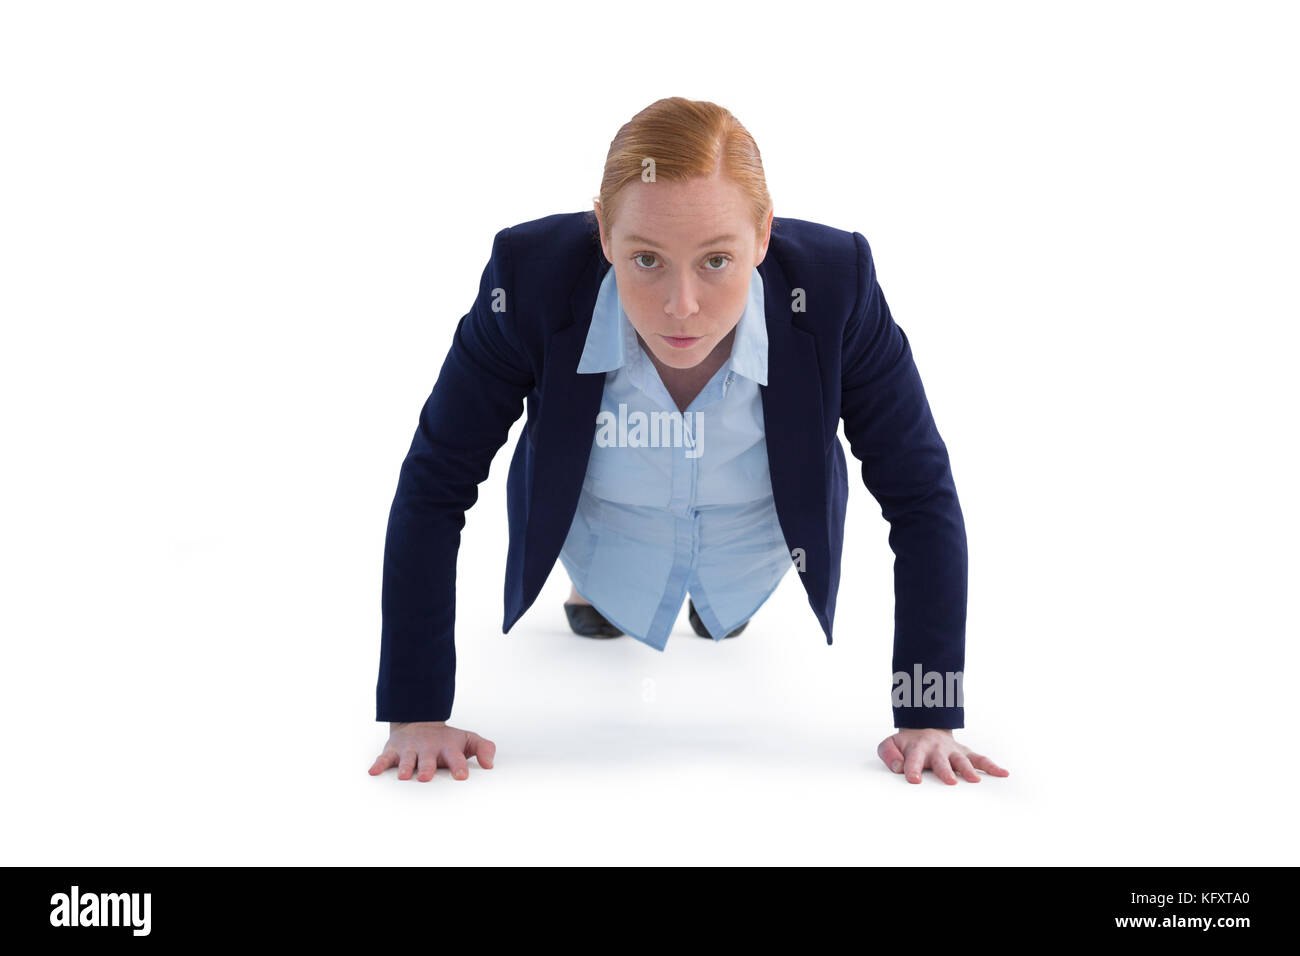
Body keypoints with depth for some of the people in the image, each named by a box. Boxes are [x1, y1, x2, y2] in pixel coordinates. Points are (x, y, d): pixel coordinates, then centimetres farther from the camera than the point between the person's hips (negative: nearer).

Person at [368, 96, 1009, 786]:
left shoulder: (836, 287, -38)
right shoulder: (532, 280, -38)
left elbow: (920, 492, -26)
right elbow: (435, 483, -28)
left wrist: (929, 719, -29)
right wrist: (416, 715, -30)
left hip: (761, 542, 1)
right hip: (601, 540, -1)